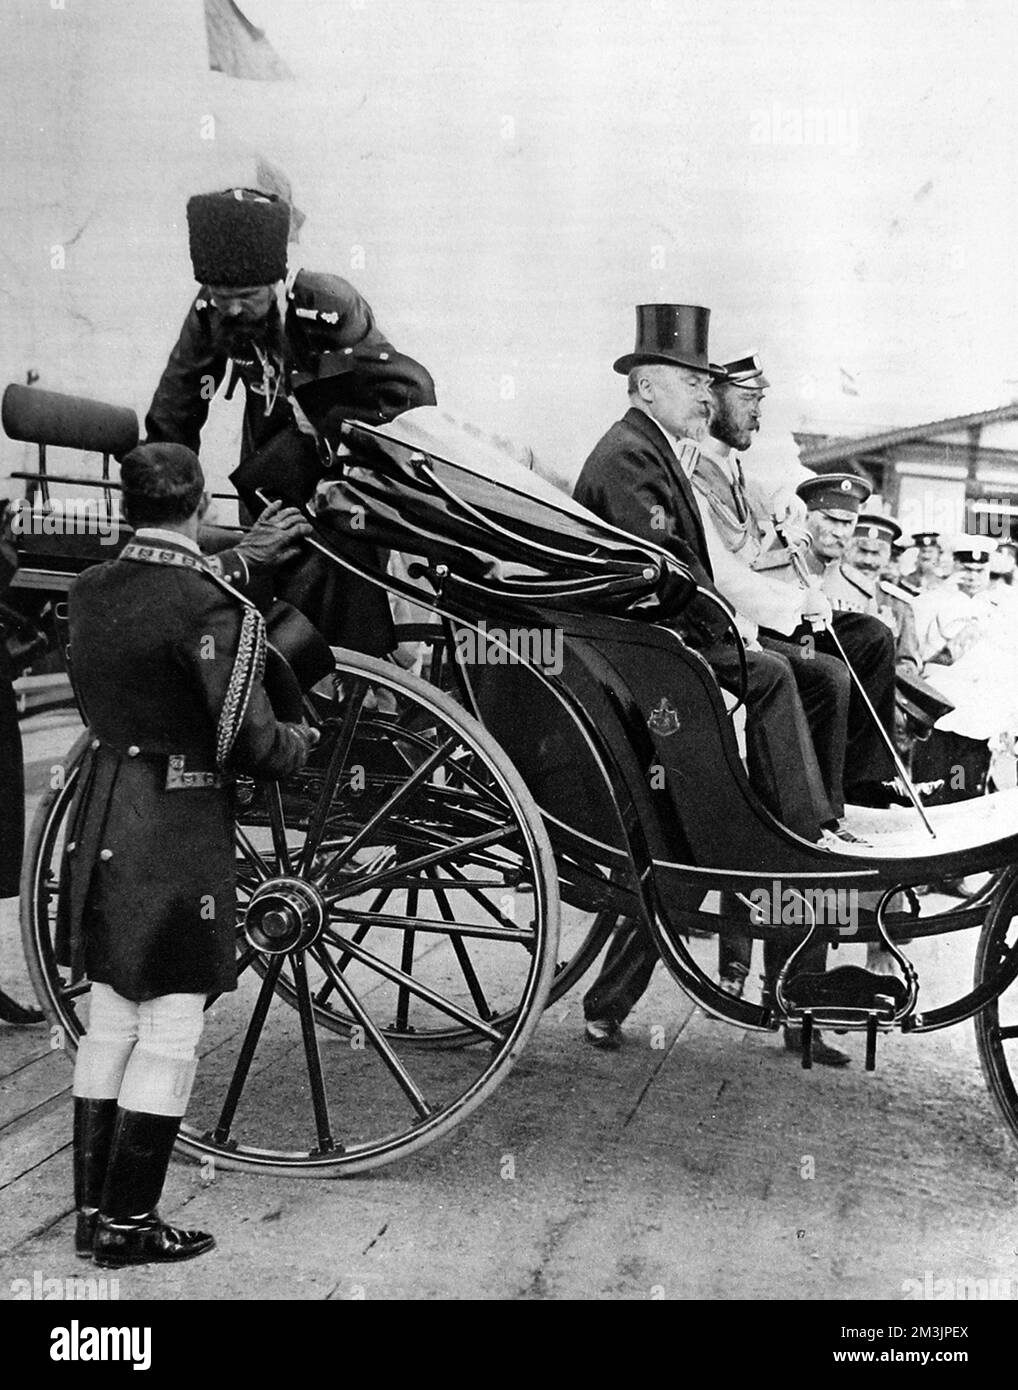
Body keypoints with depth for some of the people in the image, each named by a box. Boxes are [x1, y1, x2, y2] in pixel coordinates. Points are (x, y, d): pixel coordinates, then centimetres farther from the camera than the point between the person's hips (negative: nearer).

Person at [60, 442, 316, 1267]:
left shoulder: (90, 592, 4)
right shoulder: (209, 607, -17)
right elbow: (250, 740, -17)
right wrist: (304, 741, 5)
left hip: (100, 828, 7)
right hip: (178, 836, -7)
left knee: (109, 1024, 17)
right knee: (169, 1035, 5)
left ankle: (92, 1212, 27)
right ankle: (128, 1226, 15)